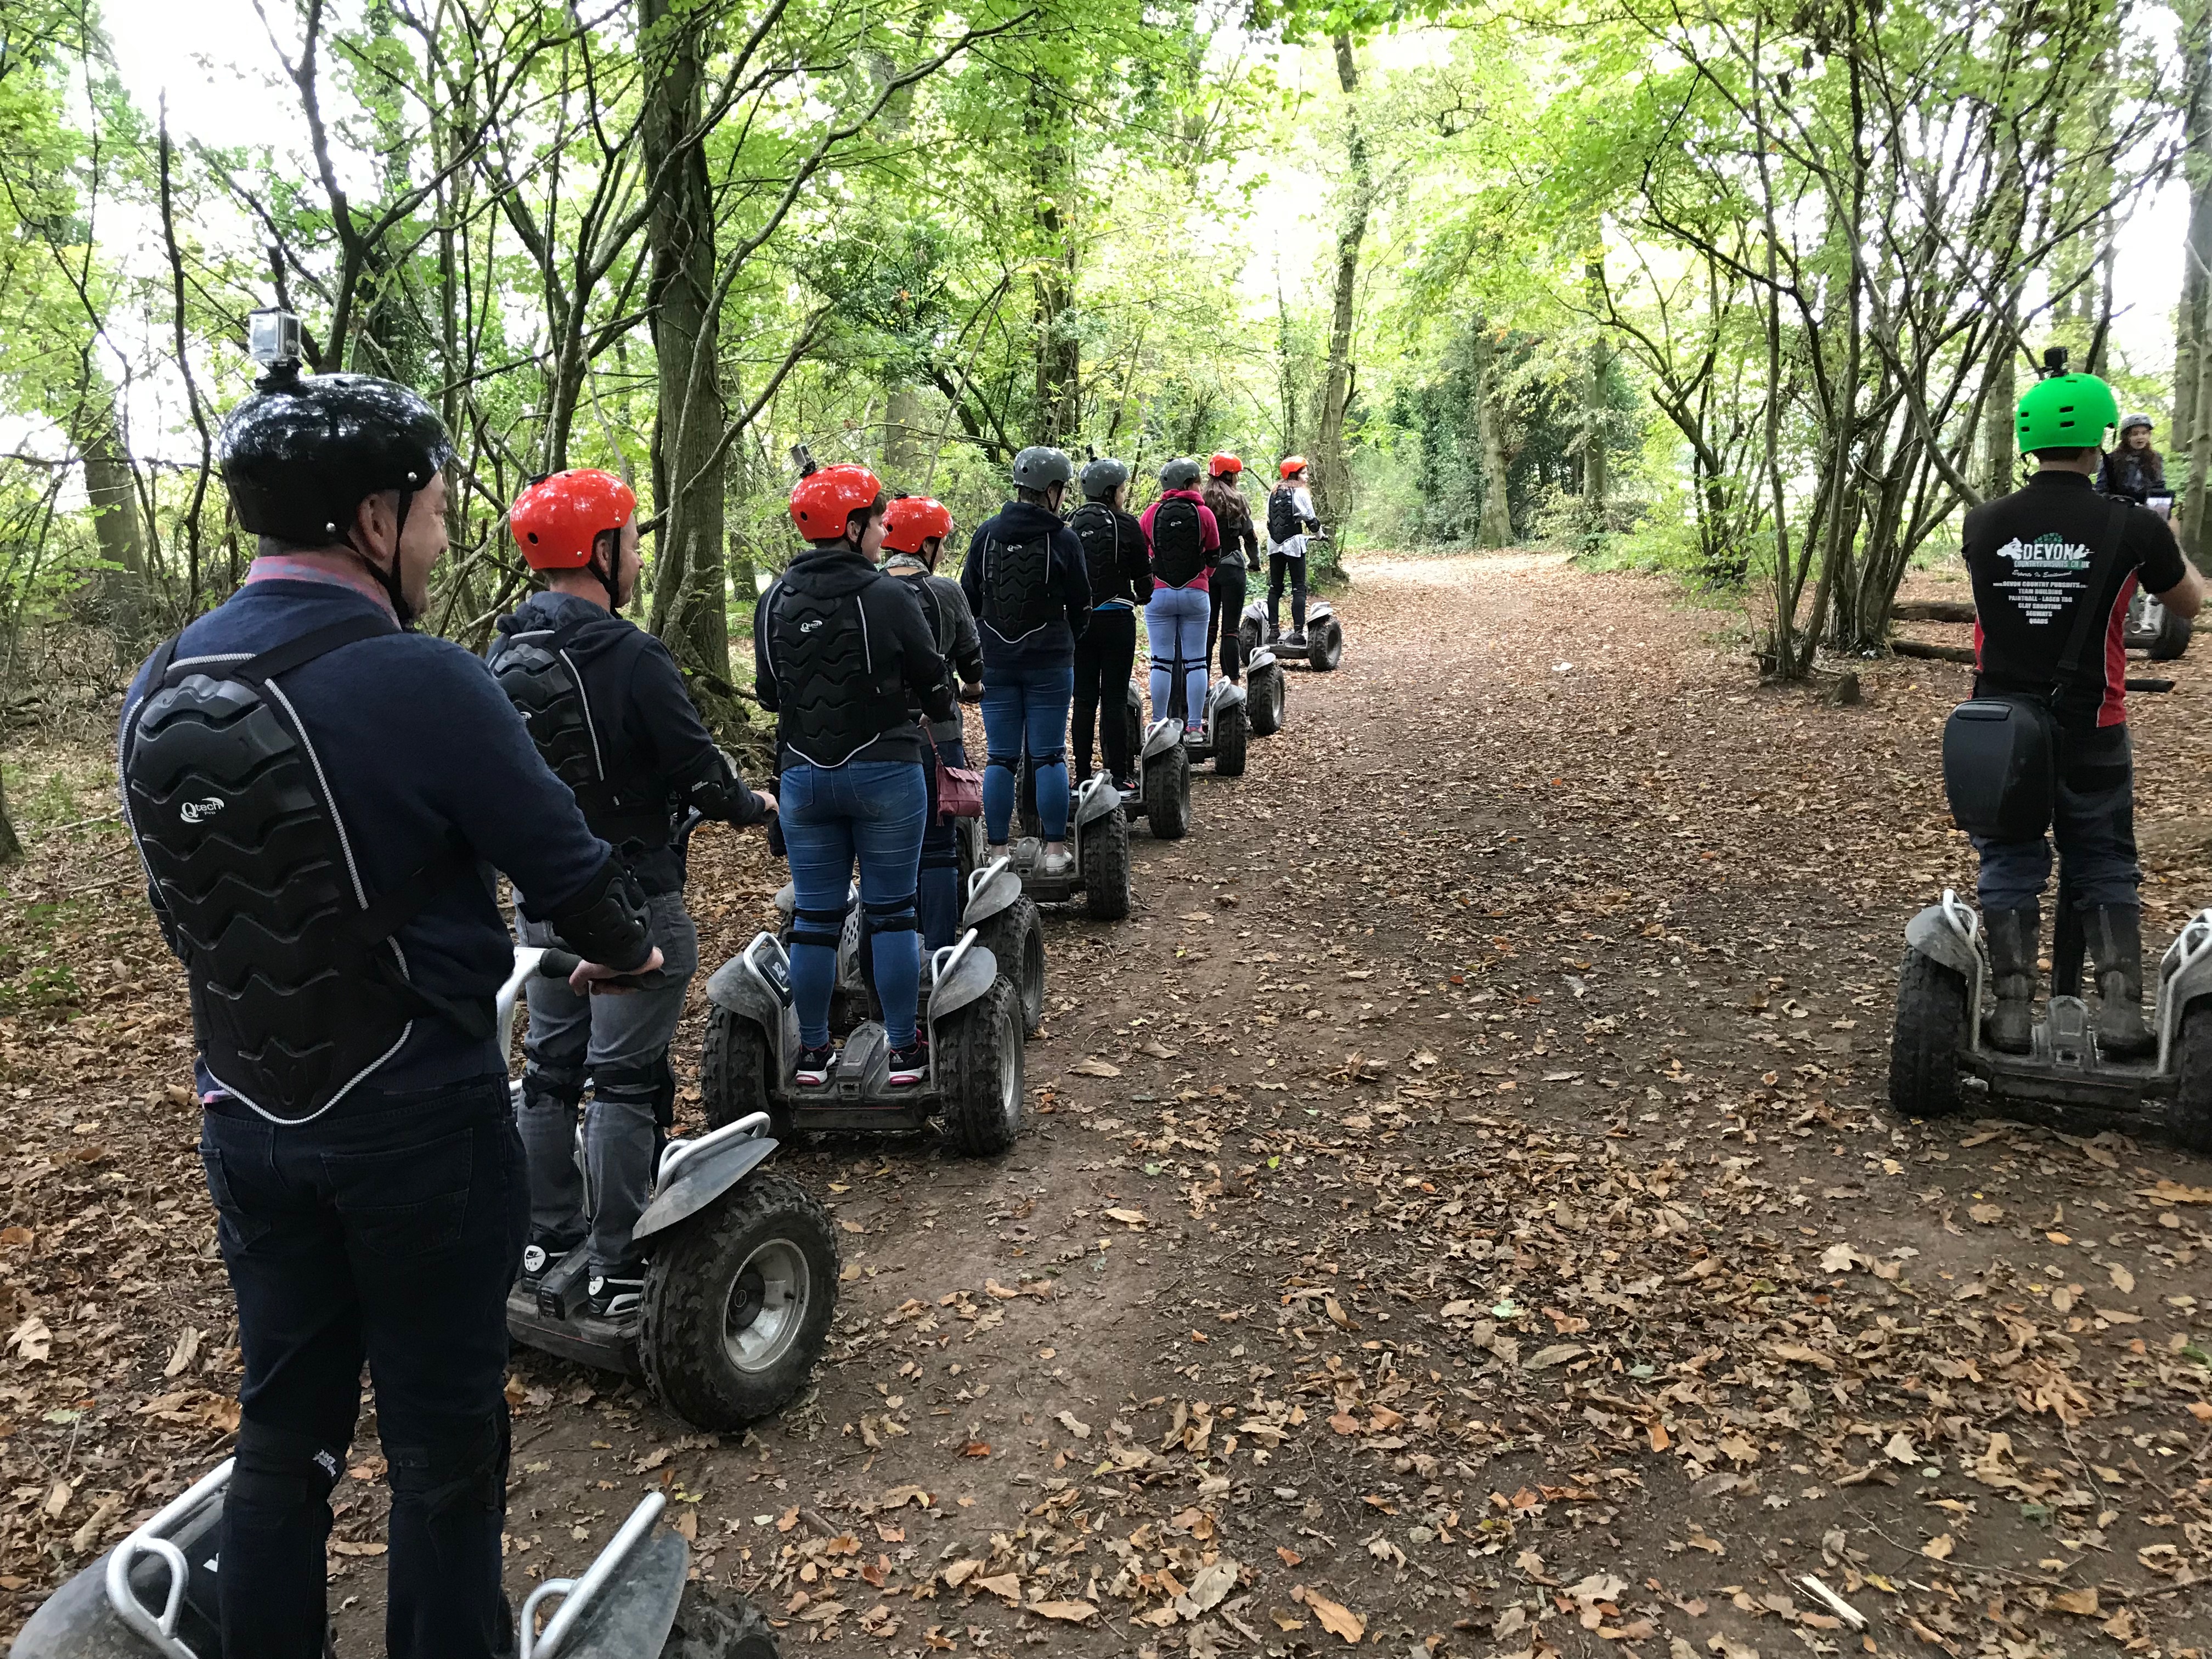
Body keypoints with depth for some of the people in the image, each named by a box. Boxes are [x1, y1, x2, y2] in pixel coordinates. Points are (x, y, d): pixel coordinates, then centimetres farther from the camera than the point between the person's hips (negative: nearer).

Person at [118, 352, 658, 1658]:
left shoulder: (158, 692, 0)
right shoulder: (422, 685, -22)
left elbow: (194, 903, 9)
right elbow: (567, 864, -14)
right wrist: (630, 948, 7)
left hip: (248, 1121, 6)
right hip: (421, 1129, -6)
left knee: (285, 1423, 21)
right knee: (445, 1441, 11)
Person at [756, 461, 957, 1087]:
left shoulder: (774, 601, 1)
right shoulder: (889, 597, -12)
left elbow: (768, 693, 10)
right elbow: (934, 685, -4)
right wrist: (947, 710, 18)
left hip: (802, 775, 4)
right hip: (884, 773, -3)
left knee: (814, 916, 10)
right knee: (890, 912, 6)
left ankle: (813, 1052, 19)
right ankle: (904, 1051, 13)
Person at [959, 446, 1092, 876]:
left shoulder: (986, 534, 1)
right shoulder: (1063, 540, -7)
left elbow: (968, 597, 6)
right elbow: (1081, 607, 1)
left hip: (995, 662, 3)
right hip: (1048, 663, -3)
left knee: (999, 758, 7)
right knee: (1049, 756, 3)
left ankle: (997, 852, 9)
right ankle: (1054, 852, 6)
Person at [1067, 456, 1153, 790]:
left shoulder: (1072, 524, 5)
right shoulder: (1125, 524, -8)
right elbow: (1143, 571, 0)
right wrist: (1143, 596, 20)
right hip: (1115, 619, -4)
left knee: (1084, 699, 9)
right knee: (1114, 699, -1)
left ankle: (1083, 775, 12)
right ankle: (1119, 776, 2)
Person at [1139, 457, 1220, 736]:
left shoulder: (1151, 514, 0)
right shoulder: (1204, 513, -2)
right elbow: (1213, 556, 6)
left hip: (1159, 595, 1)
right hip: (1196, 595, -1)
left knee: (1162, 662, 3)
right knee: (1195, 661, 5)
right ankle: (1194, 726, 6)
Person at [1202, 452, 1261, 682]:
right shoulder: (1235, 500, -5)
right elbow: (1249, 534, -1)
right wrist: (1254, 561, 14)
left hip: (1206, 568, 3)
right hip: (1232, 567, -3)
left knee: (1208, 626, 10)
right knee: (1231, 628, -2)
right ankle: (1232, 681, -4)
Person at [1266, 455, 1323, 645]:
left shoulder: (1273, 493, 10)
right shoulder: (1300, 492, -6)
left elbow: (1269, 519, 13)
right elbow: (1311, 520, -3)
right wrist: (1319, 534, 15)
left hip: (1274, 544, 5)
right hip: (1293, 544, -5)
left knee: (1275, 587, 11)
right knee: (1299, 588, -3)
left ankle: (1273, 629, 10)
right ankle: (1298, 632, -8)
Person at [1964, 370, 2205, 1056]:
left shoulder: (1984, 523, -6)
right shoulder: (2132, 527, -11)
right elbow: (2189, 602, 8)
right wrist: (2169, 548, 28)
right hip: (2090, 734, -1)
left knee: (2009, 865, 11)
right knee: (2105, 871, 13)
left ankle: (2012, 1012, 10)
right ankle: (2121, 1011, 8)